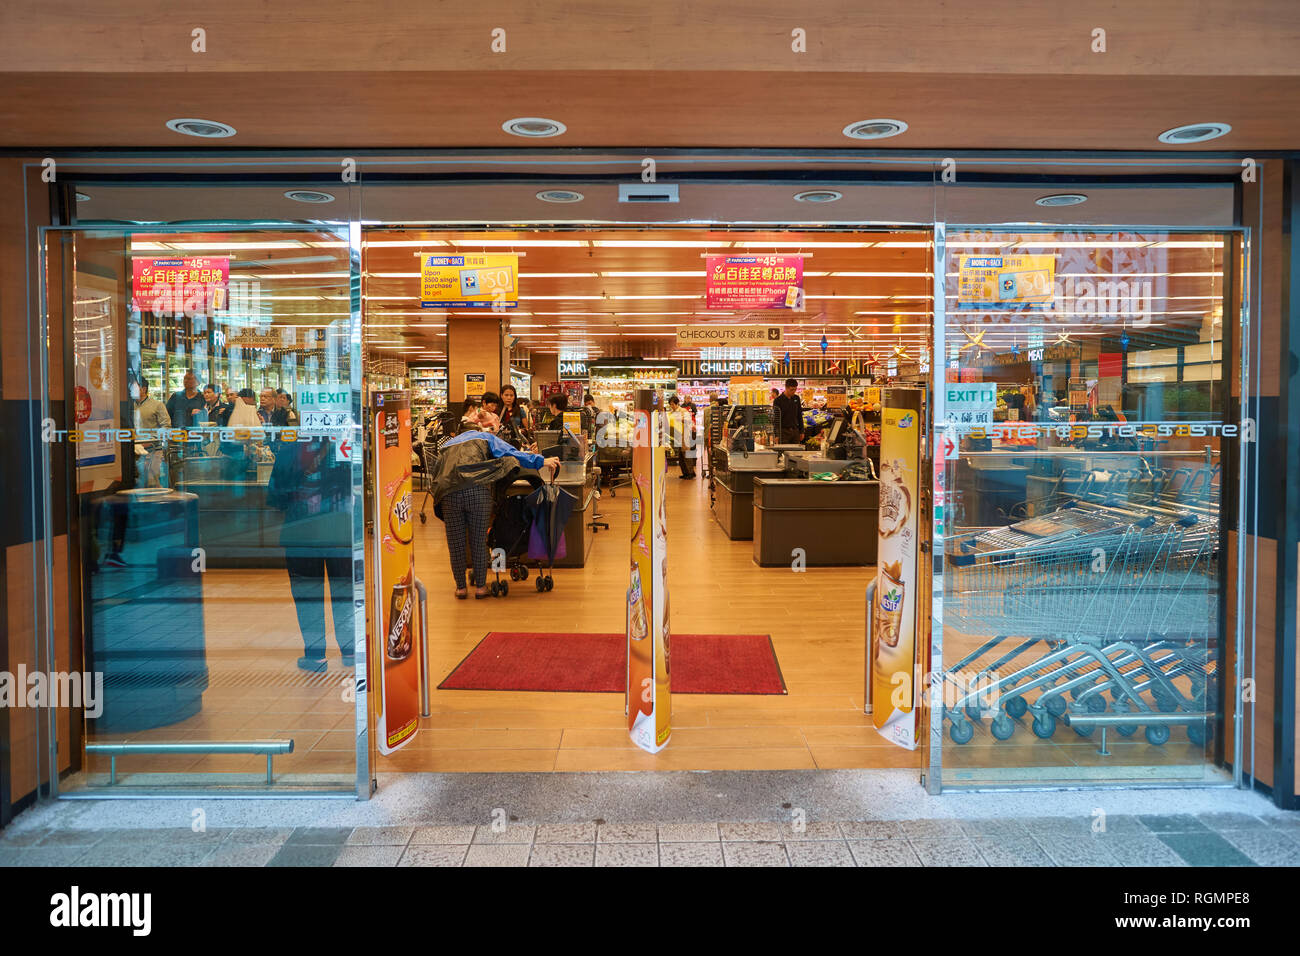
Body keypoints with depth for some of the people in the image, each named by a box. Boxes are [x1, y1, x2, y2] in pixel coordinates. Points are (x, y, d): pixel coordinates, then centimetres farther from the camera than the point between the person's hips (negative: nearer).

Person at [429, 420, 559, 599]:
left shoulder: (446, 446, 35)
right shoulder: (485, 437, 24)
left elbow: (437, 475, 33)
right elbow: (510, 453, 7)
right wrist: (541, 461, 3)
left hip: (448, 493, 3)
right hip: (477, 489, -3)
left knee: (455, 542, 12)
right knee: (479, 540, 8)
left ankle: (461, 587, 20)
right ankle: (480, 586, 16)